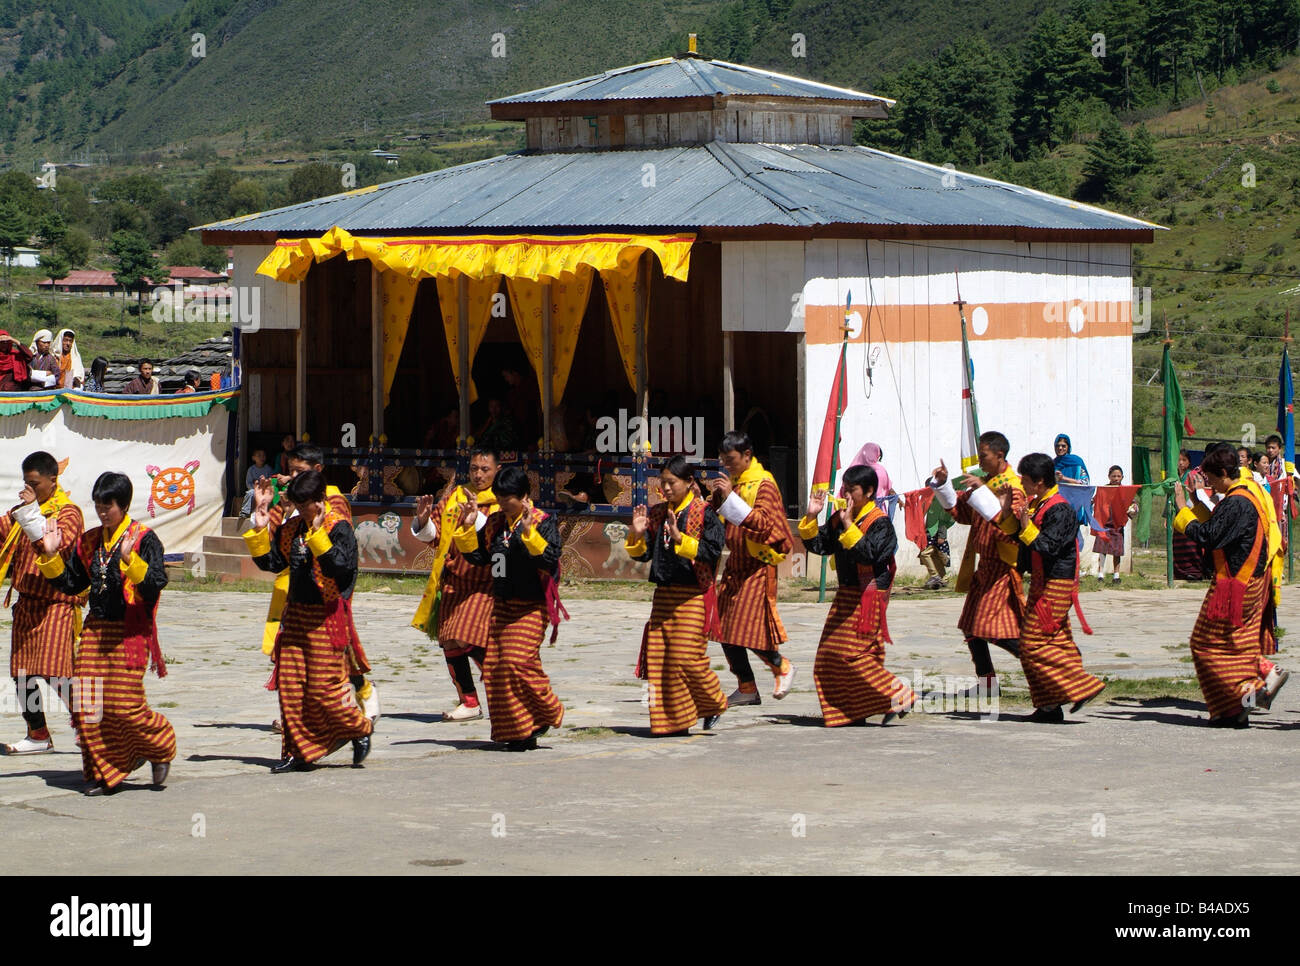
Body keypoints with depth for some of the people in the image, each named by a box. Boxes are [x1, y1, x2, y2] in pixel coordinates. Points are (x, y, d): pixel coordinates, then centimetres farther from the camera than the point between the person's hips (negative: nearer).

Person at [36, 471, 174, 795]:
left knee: (125, 705, -10)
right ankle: (104, 772, 8)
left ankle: (162, 749, 17)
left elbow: (154, 586, -17)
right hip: (96, 631, 6)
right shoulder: (90, 541, 13)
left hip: (130, 633, -6)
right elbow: (71, 584, 17)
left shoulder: (144, 539, -6)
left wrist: (129, 559, -30)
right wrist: (51, 556, 5)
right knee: (88, 707, -1)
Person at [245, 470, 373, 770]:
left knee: (324, 688, -7)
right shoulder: (291, 529, 10)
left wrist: (317, 534, -31)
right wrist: (260, 528, 3)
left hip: (327, 617, -7)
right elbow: (269, 562, 13)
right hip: (296, 614, 7)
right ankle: (299, 751, 11)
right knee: (290, 685, 4)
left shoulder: (339, 528, -11)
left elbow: (338, 566, -25)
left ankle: (361, 729, 17)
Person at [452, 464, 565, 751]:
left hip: (531, 608, -7)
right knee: (493, 667, 1)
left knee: (517, 662, -19)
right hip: (501, 606, 7)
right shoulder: (494, 523, 11)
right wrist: (468, 527, 4)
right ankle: (515, 733, 6)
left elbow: (550, 559, -21)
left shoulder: (543, 523, -9)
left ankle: (546, 714, 3)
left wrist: (528, 532, -31)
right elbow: (477, 555, 16)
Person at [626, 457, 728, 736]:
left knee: (688, 656, -10)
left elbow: (712, 550, -17)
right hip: (663, 595, 6)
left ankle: (713, 705, 13)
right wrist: (637, 534, -5)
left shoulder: (704, 513, -6)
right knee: (657, 658, 1)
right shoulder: (657, 514, 12)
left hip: (692, 595, -6)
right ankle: (671, 719, 8)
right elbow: (642, 554, 15)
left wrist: (680, 538, -27)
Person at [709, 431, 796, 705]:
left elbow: (762, 524, -23)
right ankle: (746, 688, 12)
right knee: (725, 629, 5)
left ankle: (782, 666, 17)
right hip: (735, 564, 8)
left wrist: (731, 498, -26)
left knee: (748, 630, -9)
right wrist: (715, 499, -1)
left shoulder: (763, 484, -12)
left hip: (757, 565, -8)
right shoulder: (732, 482, 12)